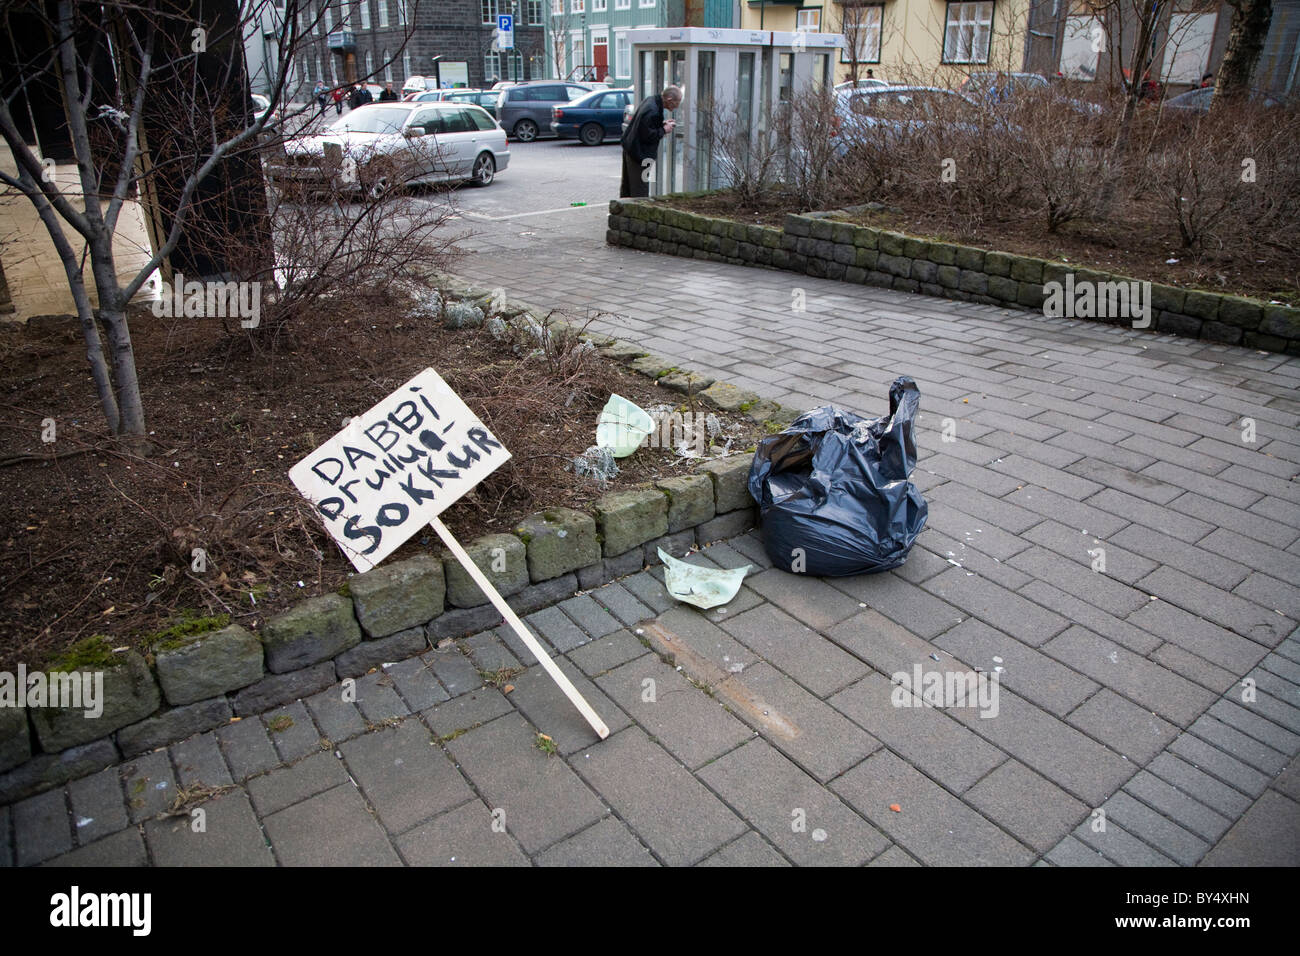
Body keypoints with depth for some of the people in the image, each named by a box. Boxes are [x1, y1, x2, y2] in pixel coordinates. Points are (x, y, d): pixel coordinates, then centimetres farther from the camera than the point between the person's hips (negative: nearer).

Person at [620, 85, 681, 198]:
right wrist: (664, 130, -13)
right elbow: (647, 135, -24)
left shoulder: (650, 100, 5)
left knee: (627, 185, 19)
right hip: (639, 153, -10)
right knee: (640, 189, -3)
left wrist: (662, 123, 6)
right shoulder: (653, 111, -25)